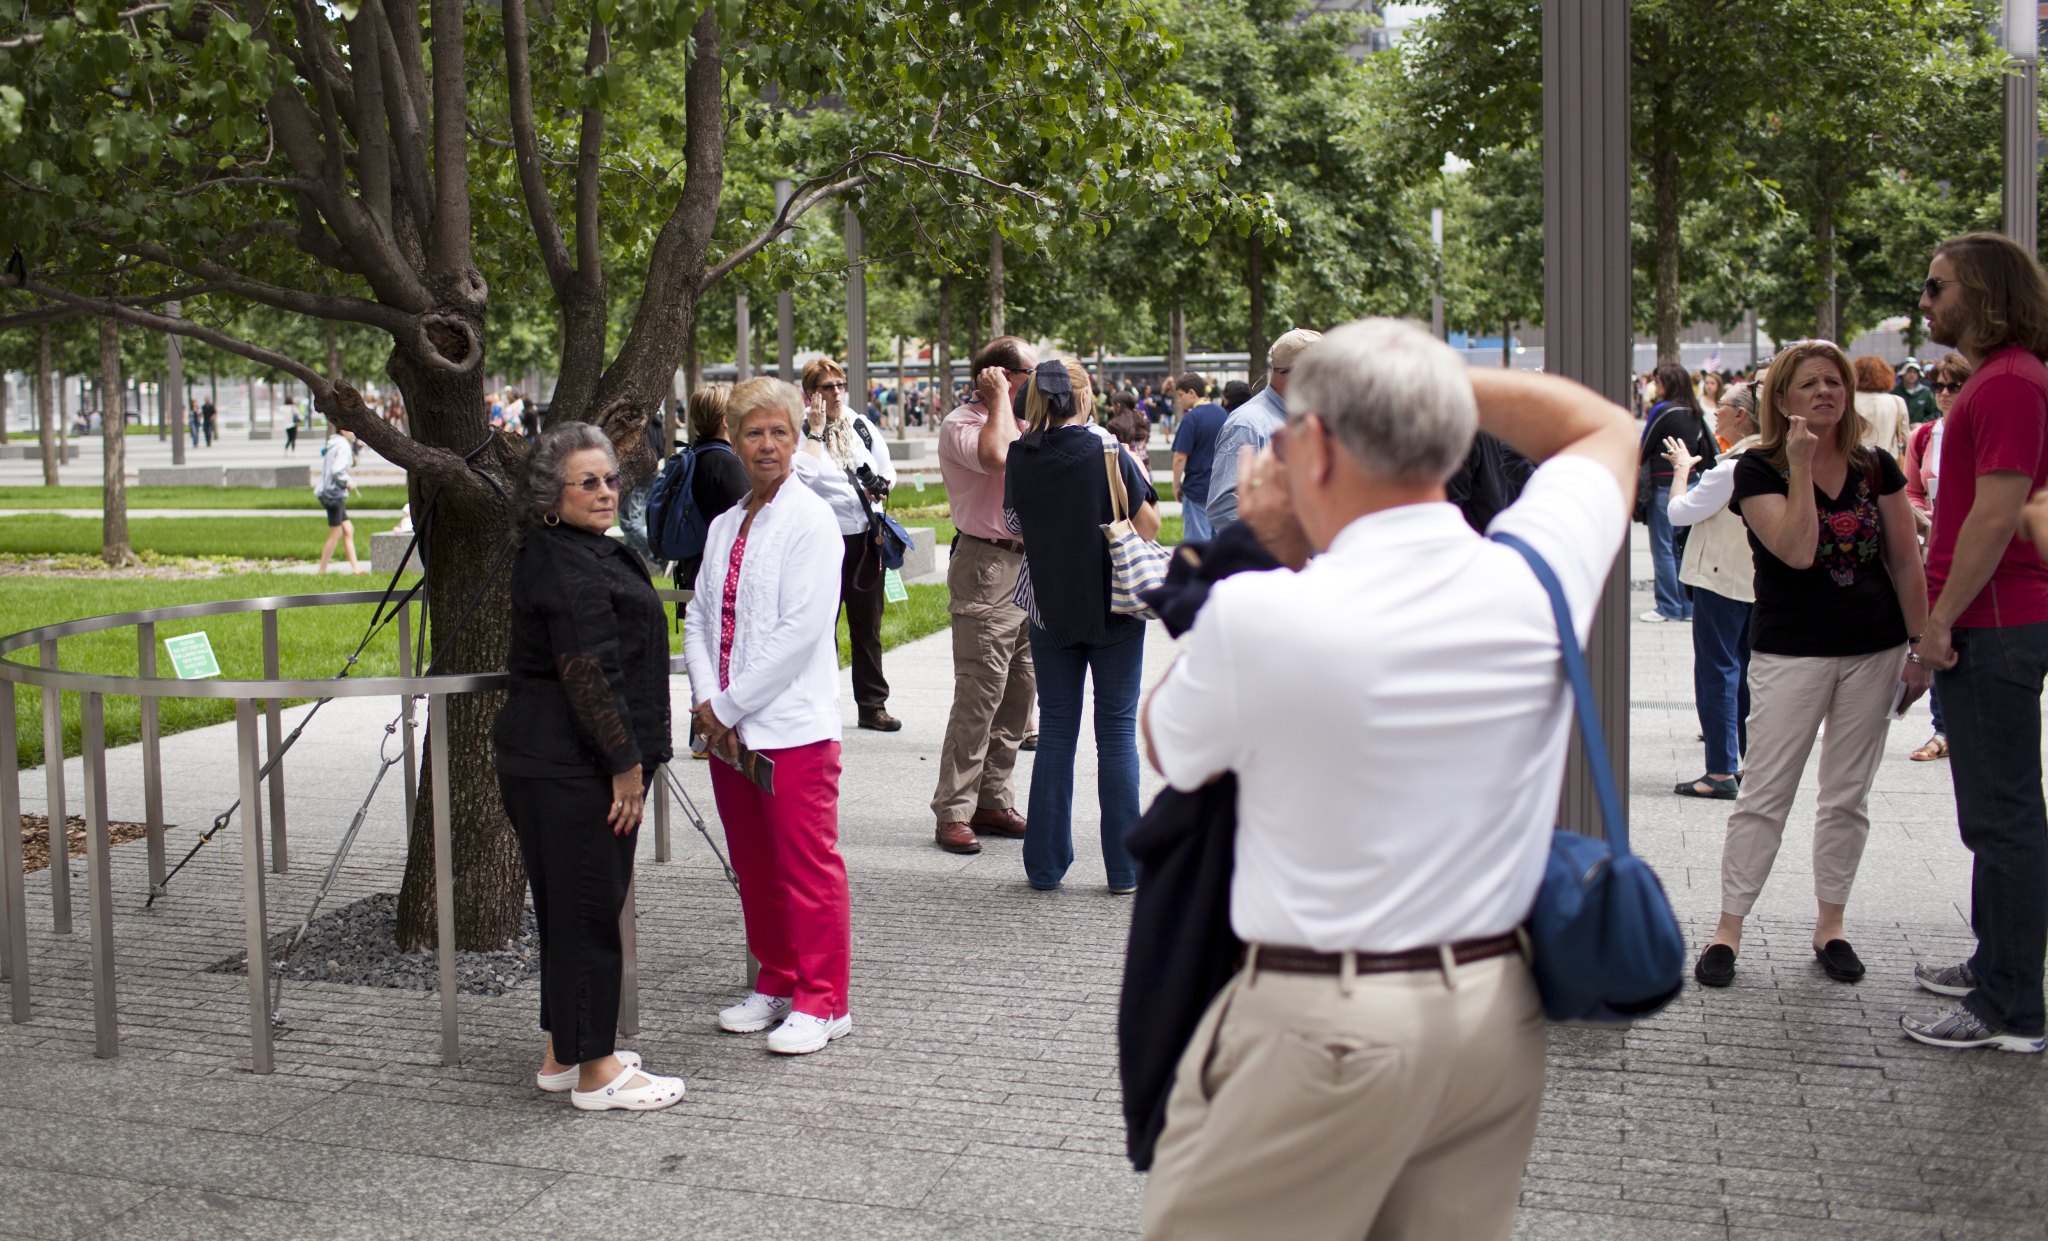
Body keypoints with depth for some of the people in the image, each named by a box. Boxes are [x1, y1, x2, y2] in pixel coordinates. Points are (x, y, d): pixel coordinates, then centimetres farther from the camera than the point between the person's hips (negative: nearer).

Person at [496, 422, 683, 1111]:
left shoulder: (564, 556, 17)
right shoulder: (570, 570, -17)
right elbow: (587, 674, -23)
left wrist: (627, 758, 24)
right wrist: (627, 763, -19)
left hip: (540, 761, 11)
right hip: (573, 768, -11)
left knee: (568, 908, 17)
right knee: (590, 910, -4)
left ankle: (563, 1054, 27)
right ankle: (595, 1072, 4)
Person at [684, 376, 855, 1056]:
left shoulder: (811, 520, -8)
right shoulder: (723, 526, 14)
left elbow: (803, 628, -16)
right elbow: (699, 617, 11)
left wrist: (730, 705, -14)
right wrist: (707, 701, -6)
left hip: (793, 725, -7)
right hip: (727, 728, 7)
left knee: (807, 866, -1)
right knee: (754, 867, 14)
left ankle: (822, 1000, 8)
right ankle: (776, 983, 27)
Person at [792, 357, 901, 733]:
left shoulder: (861, 426, 10)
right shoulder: (800, 432, -4)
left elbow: (888, 469, 20)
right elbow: (802, 474, -22)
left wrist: (882, 486, -1)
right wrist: (816, 432, -16)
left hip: (865, 538, 4)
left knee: (867, 626, 10)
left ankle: (873, 705, 18)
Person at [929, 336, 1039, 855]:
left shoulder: (1019, 423, 18)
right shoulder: (959, 425, -7)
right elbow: (996, 456, -28)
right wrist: (1000, 401, -17)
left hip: (1028, 565, 9)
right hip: (987, 567, -9)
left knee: (1019, 694, 9)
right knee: (978, 697, -10)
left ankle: (993, 801, 16)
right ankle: (954, 813, -6)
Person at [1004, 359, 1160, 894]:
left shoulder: (1021, 459, -4)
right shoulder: (1111, 456, -13)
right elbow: (1149, 527, -6)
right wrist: (1137, 473, 7)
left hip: (1049, 609, 3)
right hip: (1114, 607, -3)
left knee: (1055, 730, 10)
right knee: (1117, 729, 4)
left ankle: (1045, 864, 12)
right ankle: (1125, 868, 7)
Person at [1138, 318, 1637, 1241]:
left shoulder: (1260, 615, -17)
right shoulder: (1536, 580, -4)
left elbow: (1167, 748, 5)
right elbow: (1607, 429, 18)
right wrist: (1433, 381, 16)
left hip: (1320, 1031, -5)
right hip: (1498, 1015, 6)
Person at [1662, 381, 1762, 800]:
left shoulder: (1733, 467, -20)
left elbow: (1679, 511, -18)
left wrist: (1682, 467, -2)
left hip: (1722, 579, -9)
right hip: (1756, 580, 9)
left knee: (1717, 671, -4)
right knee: (1750, 672, 14)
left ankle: (1721, 772, -4)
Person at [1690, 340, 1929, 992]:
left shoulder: (1876, 468, 5)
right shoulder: (1758, 469, -6)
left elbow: (1906, 563, 7)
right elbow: (1797, 551, -20)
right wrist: (1801, 467, -21)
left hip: (1875, 651, 4)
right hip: (1791, 651, -3)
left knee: (1848, 796, 9)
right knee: (1764, 794, -2)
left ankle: (1830, 924, 21)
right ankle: (1729, 927, 5)